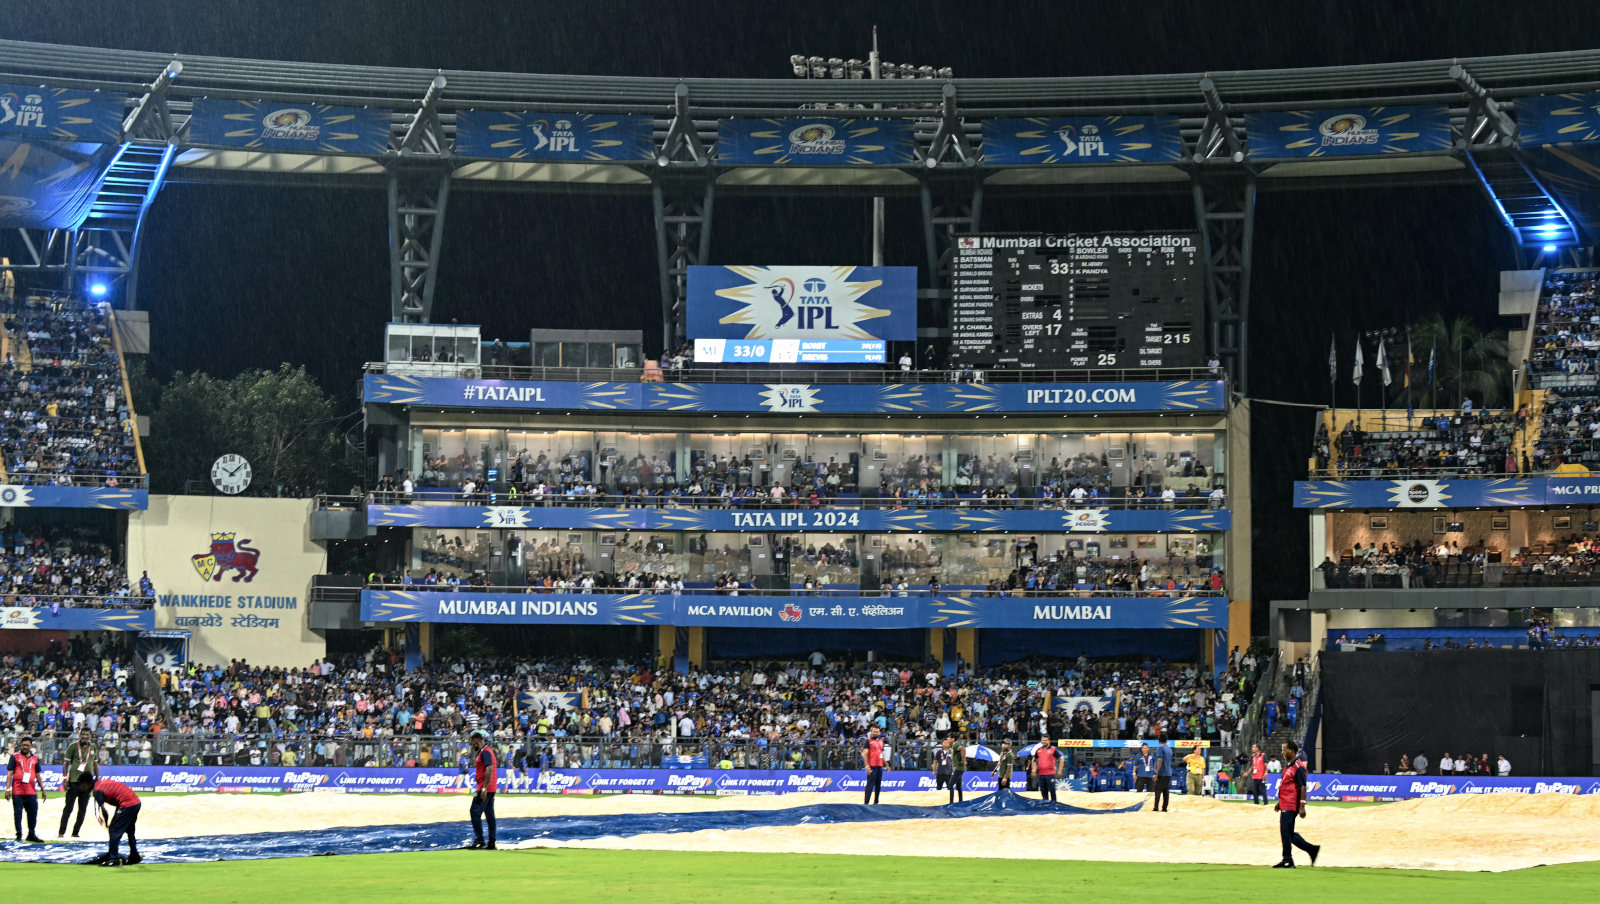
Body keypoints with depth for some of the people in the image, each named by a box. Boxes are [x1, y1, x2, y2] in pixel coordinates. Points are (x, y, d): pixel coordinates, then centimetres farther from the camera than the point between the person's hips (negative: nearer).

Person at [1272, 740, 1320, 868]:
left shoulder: (1298, 767, -14)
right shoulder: (1288, 766, 17)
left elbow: (1303, 787, -18)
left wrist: (1302, 806, -23)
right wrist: (1280, 802, 26)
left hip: (1290, 806, -10)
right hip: (1285, 805, 10)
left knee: (1286, 832, -7)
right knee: (1289, 833, 13)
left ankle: (1287, 861, -1)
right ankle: (1312, 849, 20)